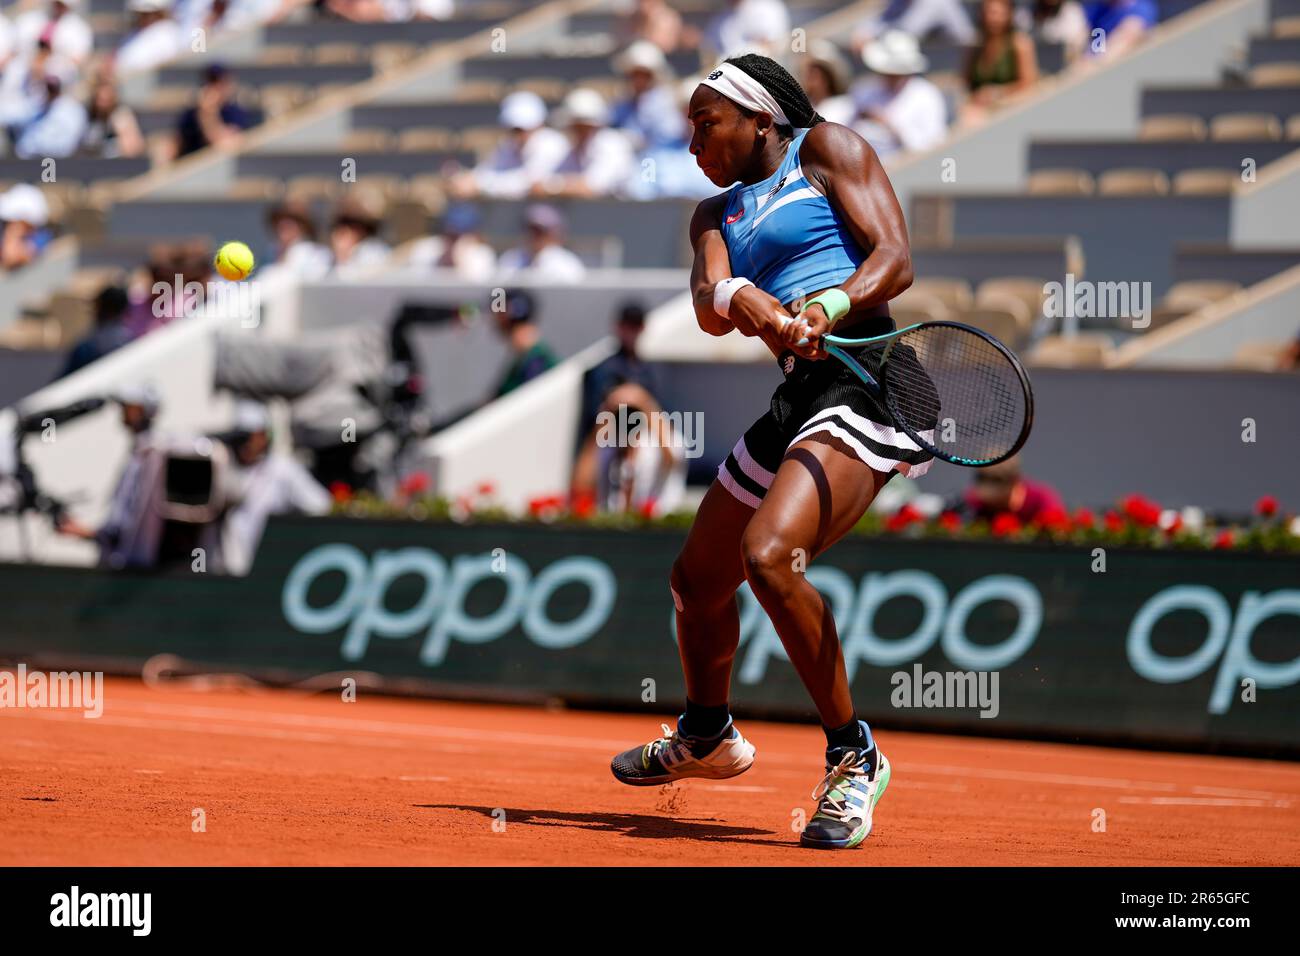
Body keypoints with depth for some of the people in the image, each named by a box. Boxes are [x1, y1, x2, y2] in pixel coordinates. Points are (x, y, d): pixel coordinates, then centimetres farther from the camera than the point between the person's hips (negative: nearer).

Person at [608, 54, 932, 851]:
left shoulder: (826, 149, 5)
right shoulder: (719, 213, 22)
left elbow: (895, 257, -7)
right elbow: (708, 304, 2)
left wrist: (828, 308, -25)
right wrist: (737, 298, -23)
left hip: (865, 378, -8)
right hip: (798, 398, 8)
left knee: (769, 555, -28)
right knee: (698, 580, 20)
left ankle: (854, 756, -16)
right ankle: (707, 736, 48)